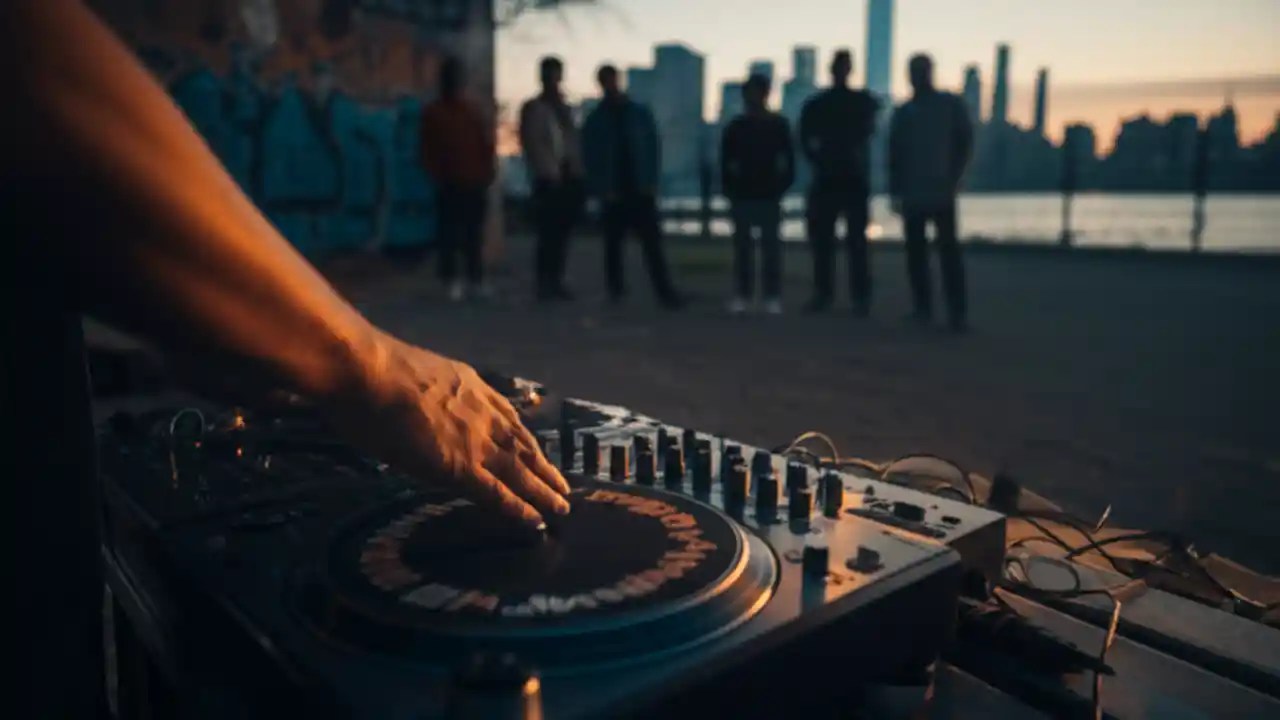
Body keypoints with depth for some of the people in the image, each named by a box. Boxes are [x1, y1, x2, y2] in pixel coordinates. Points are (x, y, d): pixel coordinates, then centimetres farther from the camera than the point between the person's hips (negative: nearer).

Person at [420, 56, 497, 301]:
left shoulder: (473, 111, 13)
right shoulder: (432, 113, 5)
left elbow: (487, 144, 11)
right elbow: (427, 149, 3)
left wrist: (485, 173, 1)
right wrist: (437, 176, -6)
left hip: (474, 183, 2)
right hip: (448, 184, -2)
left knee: (473, 234, 3)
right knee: (449, 233, -5)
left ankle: (475, 280, 9)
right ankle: (451, 281, -1)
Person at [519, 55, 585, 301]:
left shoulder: (564, 108, 21)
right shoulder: (533, 108, 5)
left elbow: (572, 142, 16)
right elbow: (531, 144, -2)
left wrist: (577, 173, 3)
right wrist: (549, 172, -11)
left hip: (569, 179, 5)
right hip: (548, 181, -5)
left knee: (561, 234, 4)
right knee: (548, 234, -7)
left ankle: (556, 282, 10)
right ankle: (544, 284, -2)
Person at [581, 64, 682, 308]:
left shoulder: (640, 113, 8)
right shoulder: (595, 120, 7)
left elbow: (654, 149, 7)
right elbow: (590, 158, 5)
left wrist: (651, 183, -4)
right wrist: (602, 190, -6)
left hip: (641, 191, 0)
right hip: (614, 194, 1)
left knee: (653, 244, -7)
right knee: (613, 245, 5)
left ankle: (665, 293, -9)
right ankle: (616, 292, 15)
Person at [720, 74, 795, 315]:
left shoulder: (779, 125, 4)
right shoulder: (735, 127, 6)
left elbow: (788, 162, 4)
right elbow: (726, 163, 6)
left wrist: (780, 188, -7)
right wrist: (730, 190, -4)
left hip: (769, 196, -1)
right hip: (742, 195, 1)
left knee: (771, 247, -2)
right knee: (742, 247, 2)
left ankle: (773, 297, 0)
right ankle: (741, 296, 7)